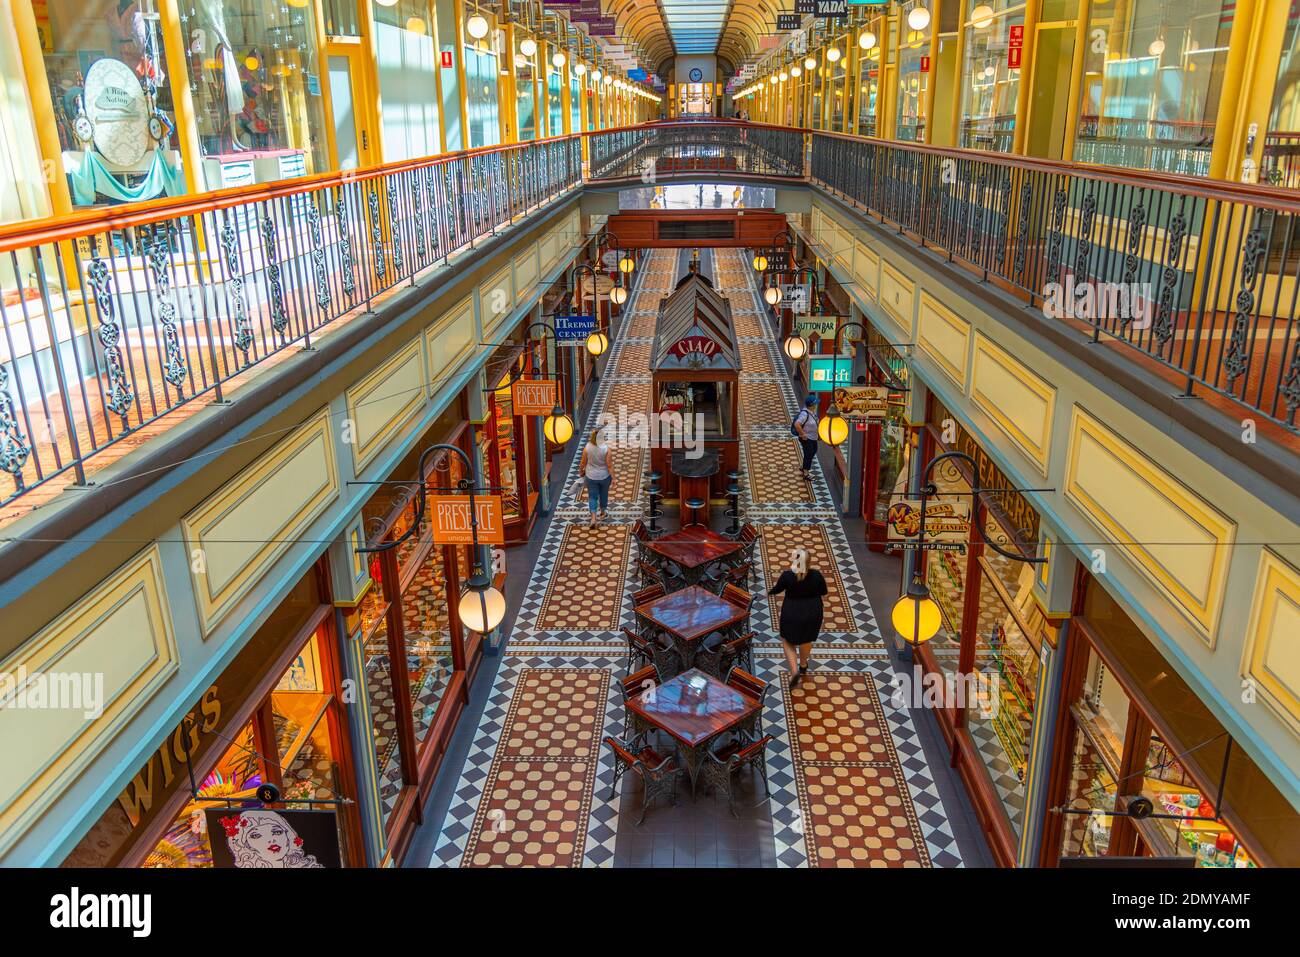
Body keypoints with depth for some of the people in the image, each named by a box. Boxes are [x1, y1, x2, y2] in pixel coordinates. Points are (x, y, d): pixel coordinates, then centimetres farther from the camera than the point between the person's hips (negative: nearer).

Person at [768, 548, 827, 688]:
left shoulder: (787, 575, -22)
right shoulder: (816, 575, -18)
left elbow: (777, 589, -2)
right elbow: (824, 591, 0)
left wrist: (769, 592, 20)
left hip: (792, 615, -2)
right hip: (812, 615, 3)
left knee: (788, 642, 19)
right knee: (806, 640, 27)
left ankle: (794, 671, 4)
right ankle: (803, 666, 49)